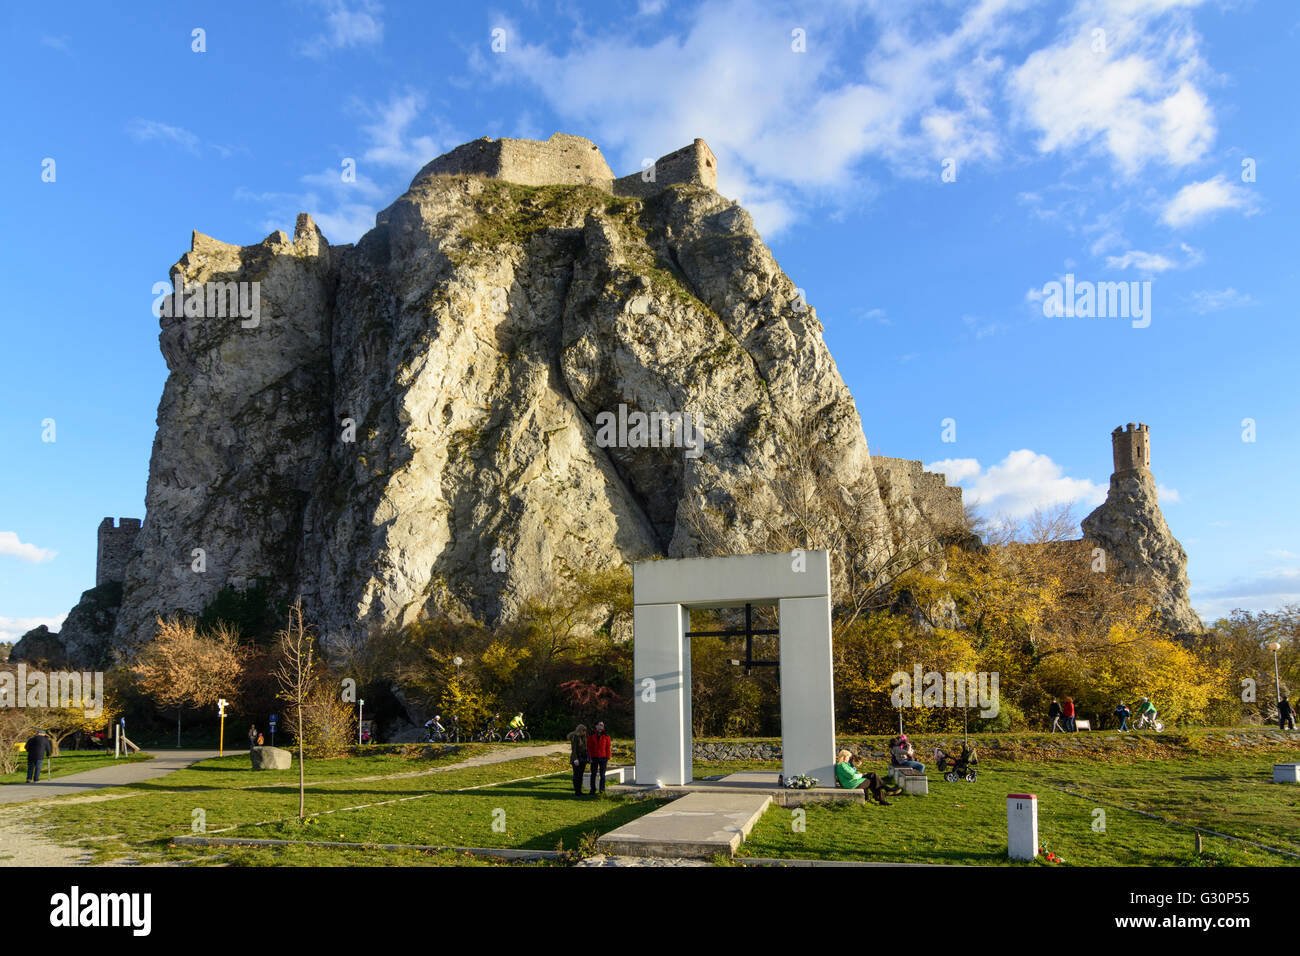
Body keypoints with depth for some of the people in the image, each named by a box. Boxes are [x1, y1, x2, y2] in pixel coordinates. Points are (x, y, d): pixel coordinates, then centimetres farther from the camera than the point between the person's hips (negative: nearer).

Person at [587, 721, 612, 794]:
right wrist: (590, 757, -5)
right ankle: (593, 790, 12)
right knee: (593, 774, 4)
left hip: (603, 758, 0)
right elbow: (589, 747, 2)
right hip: (594, 758, 0)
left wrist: (607, 757, -4)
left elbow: (608, 747, 2)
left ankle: (602, 790, 9)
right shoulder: (591, 735, 2)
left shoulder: (606, 736, 2)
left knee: (602, 774, 2)